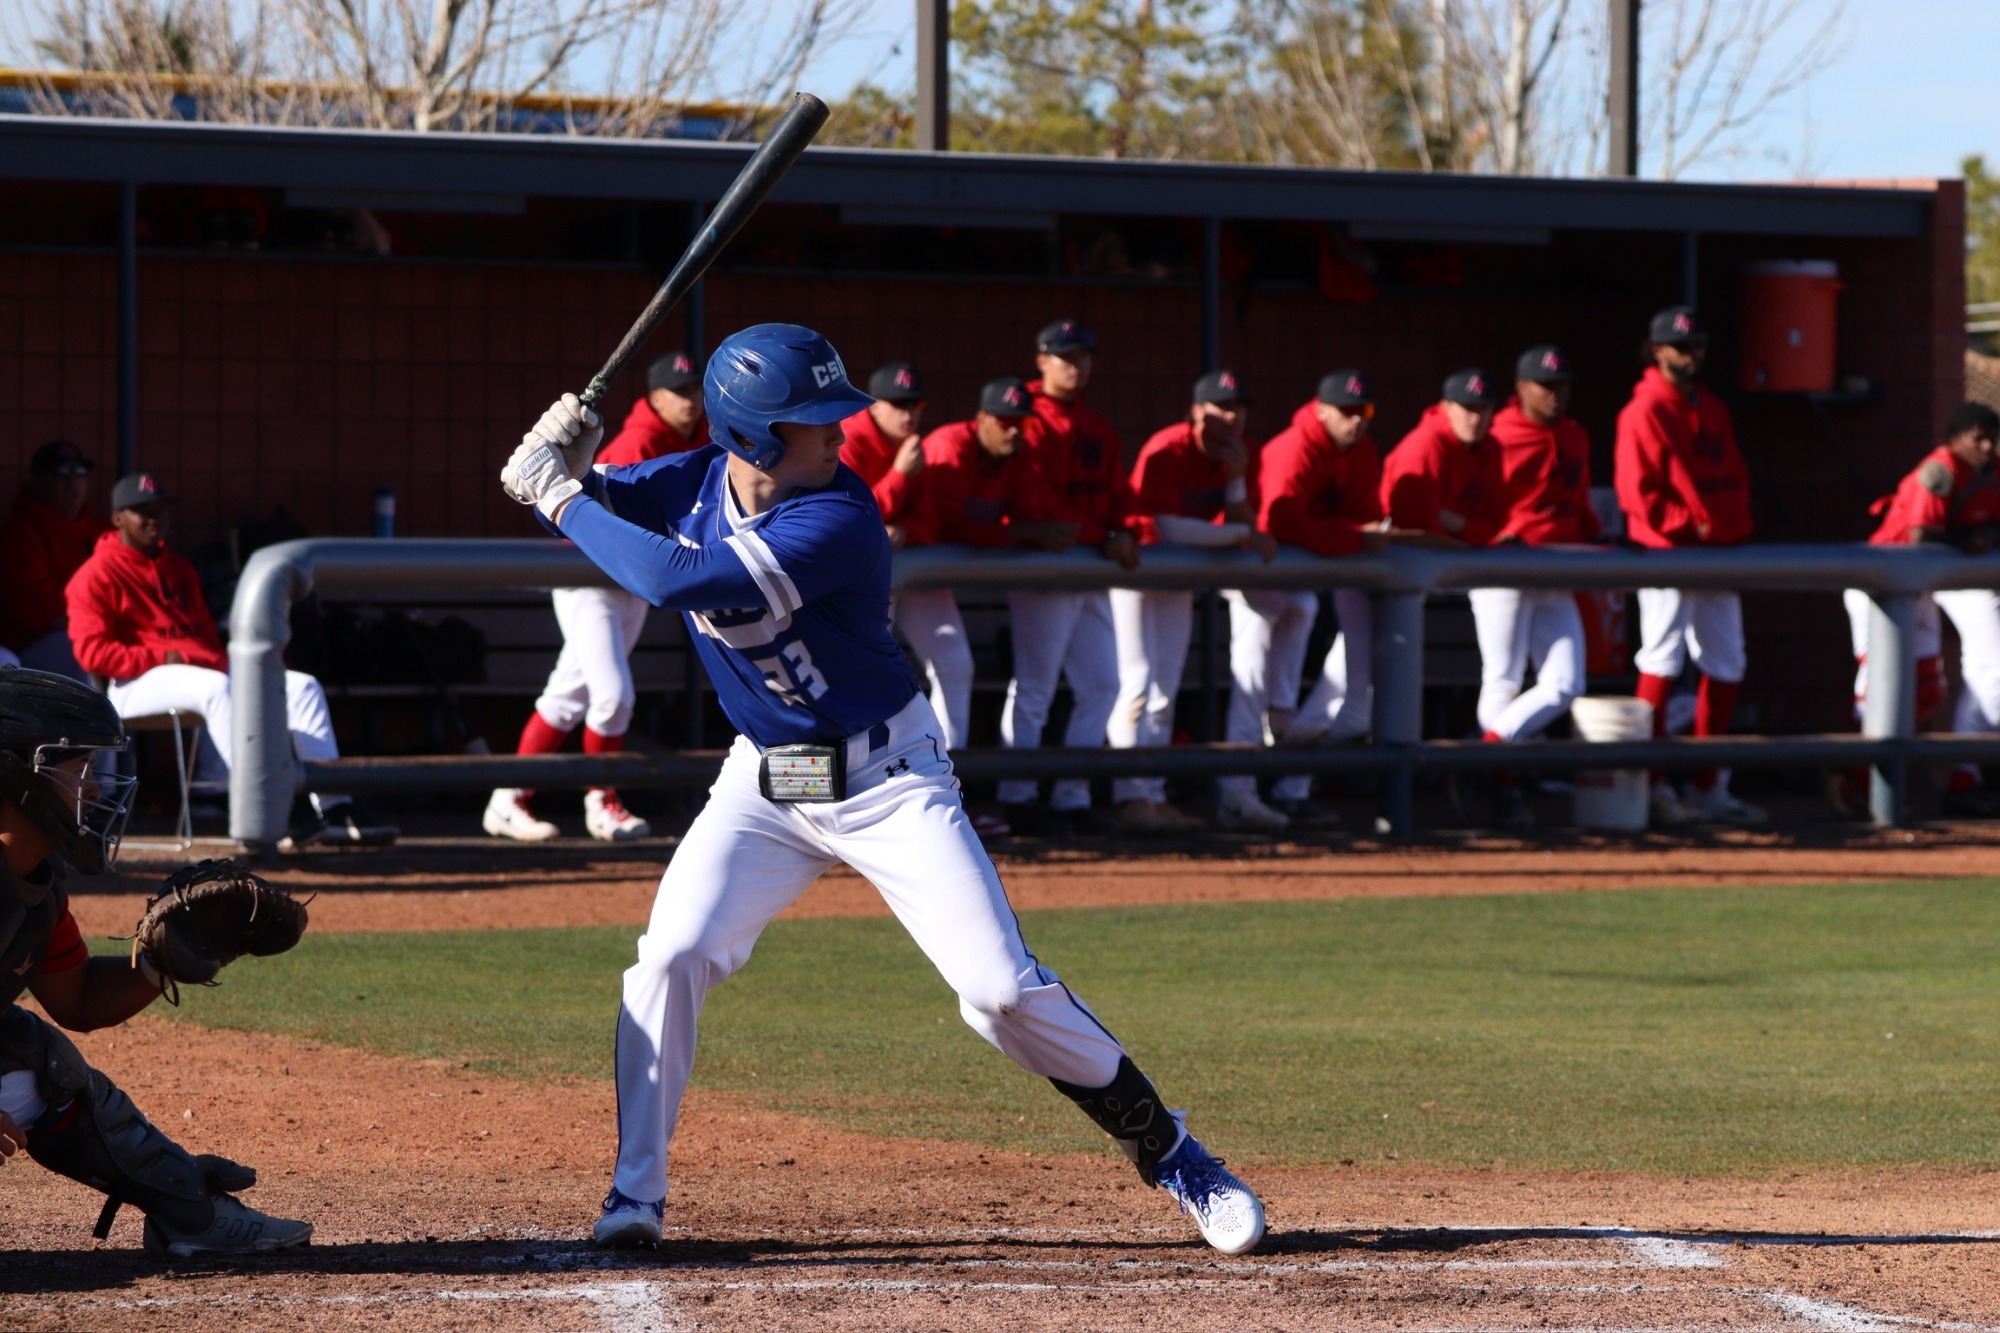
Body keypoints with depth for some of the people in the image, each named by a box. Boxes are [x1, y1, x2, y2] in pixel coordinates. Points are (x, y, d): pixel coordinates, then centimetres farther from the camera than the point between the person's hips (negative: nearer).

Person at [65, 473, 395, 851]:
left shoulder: (179, 570, 25)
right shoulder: (95, 576, -1)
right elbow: (92, 653, -11)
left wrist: (222, 662, 5)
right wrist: (163, 658, -17)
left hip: (208, 672, 8)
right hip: (136, 684, -8)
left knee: (303, 687, -5)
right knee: (215, 688, -39)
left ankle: (334, 812, -16)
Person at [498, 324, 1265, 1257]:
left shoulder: (837, 519, -27)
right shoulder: (696, 484, -6)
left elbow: (679, 581, -35)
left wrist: (562, 500, -28)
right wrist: (566, 469, -24)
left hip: (886, 782, -5)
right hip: (764, 784, 5)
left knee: (1004, 989, -10)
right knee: (671, 956, -13)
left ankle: (1169, 1156, 4)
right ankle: (635, 1194, -2)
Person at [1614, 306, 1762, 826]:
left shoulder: (1713, 411, 17)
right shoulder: (1645, 411, -8)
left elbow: (1735, 477, 20)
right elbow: (1637, 490, -14)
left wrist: (1735, 529, 4)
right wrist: (1692, 526, -18)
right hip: (1668, 552, -8)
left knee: (1726, 668, 8)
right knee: (1661, 664, -8)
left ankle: (1709, 789, 14)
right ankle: (1653, 787, -4)